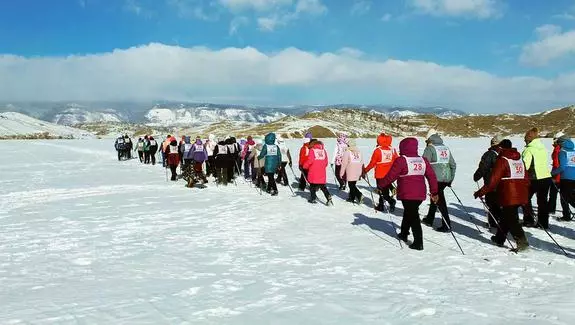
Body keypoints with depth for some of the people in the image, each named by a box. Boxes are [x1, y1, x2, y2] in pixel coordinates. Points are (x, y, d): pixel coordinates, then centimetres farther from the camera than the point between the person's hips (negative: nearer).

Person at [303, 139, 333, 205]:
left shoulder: (312, 150, -5)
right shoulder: (323, 150, 9)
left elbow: (309, 160, -11)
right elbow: (326, 162, 11)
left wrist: (305, 166, 4)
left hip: (313, 172, -4)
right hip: (322, 173, 4)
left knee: (312, 185, 13)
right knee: (323, 187, 10)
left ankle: (313, 198, 17)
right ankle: (329, 198, -6)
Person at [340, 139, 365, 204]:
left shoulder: (347, 152, -9)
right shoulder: (359, 152, 10)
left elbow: (344, 164, -9)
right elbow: (362, 163, 15)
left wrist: (341, 173, -2)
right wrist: (362, 173, 23)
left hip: (350, 174, -6)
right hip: (357, 173, 6)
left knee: (351, 185, -1)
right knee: (353, 185, 17)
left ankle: (359, 195, -19)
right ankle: (351, 198, 23)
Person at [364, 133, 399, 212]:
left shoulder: (378, 150, -13)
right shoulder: (392, 150, 0)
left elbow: (372, 163, -9)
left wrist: (365, 170, 4)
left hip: (380, 175, -5)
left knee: (382, 191, 2)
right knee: (386, 189, 17)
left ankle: (391, 201, -19)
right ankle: (381, 205, 22)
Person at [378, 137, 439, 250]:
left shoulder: (401, 160, -11)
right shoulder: (423, 160, 7)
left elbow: (390, 176, -11)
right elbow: (432, 176, 7)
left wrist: (381, 185, 4)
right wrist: (434, 192, 14)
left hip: (407, 194, -6)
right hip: (420, 194, 6)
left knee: (413, 216, 0)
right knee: (408, 212, 24)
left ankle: (418, 243, -2)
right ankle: (404, 233, 39)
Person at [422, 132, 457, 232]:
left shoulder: (430, 148, -4)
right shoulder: (446, 148, 16)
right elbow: (453, 164, 18)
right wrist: (451, 179, 24)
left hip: (436, 178, -7)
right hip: (447, 178, 7)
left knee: (440, 201, -3)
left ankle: (447, 225, -4)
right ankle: (429, 219, 33)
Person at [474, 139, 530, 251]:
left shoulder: (502, 160, -9)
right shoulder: (520, 159, 13)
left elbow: (493, 180, -15)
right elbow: (526, 178, 16)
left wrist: (481, 192, -10)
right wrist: (525, 191, 29)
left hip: (509, 196, -8)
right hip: (521, 195, 8)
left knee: (511, 219, -3)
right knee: (505, 217, 20)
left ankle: (522, 242, -11)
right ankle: (499, 238, 31)